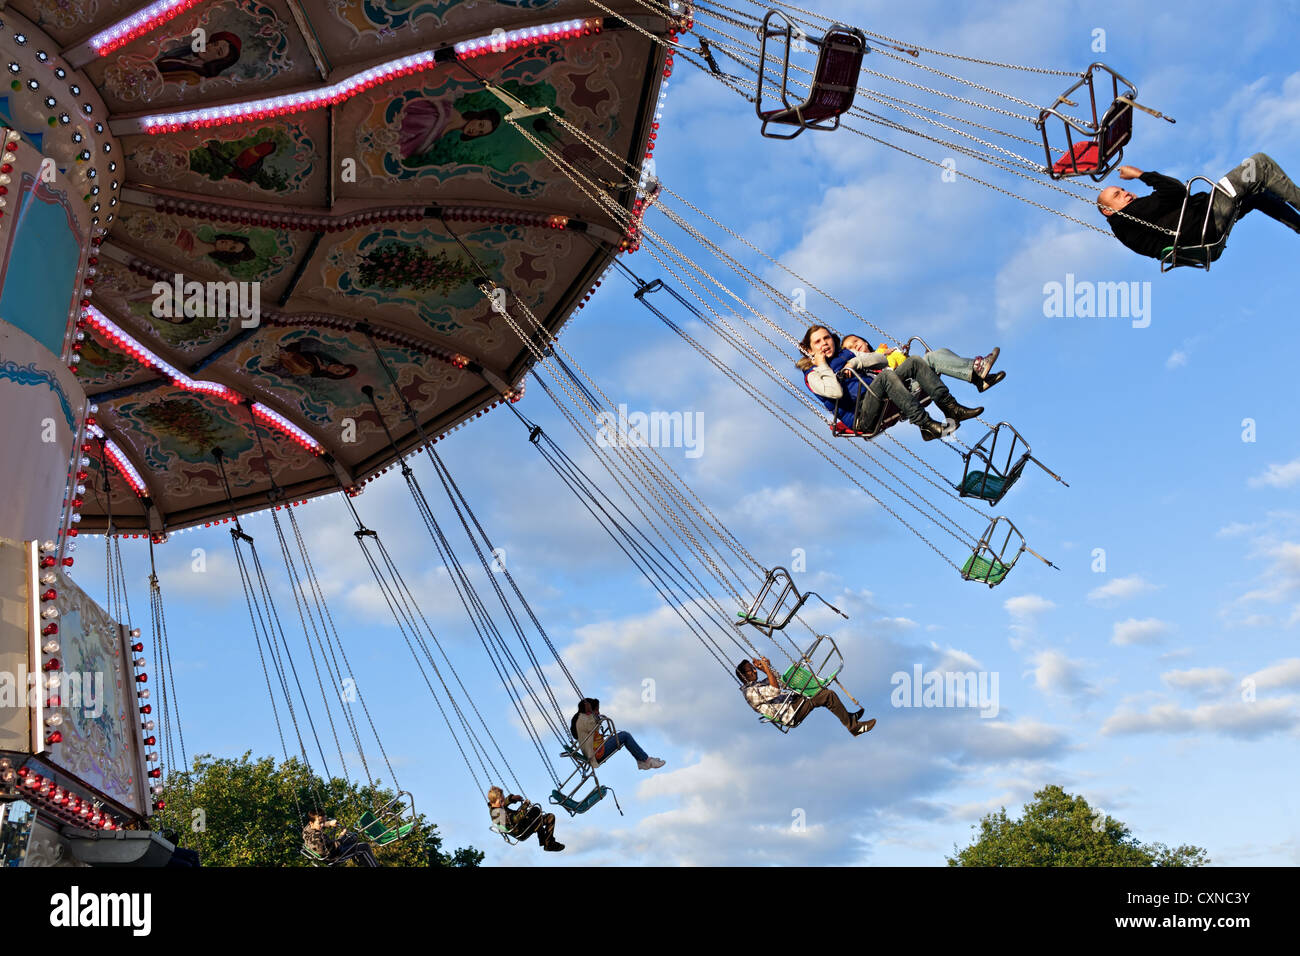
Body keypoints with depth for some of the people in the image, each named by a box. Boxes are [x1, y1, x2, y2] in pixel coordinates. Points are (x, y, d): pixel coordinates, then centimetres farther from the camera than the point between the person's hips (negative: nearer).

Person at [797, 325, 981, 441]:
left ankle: (951, 407, -19)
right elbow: (836, 391, -15)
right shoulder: (812, 375, 7)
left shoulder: (845, 353, 28)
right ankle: (925, 425, -40)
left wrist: (855, 362, 3)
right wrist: (822, 366, -5)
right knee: (885, 375, -34)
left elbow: (881, 359, 17)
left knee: (914, 362, -9)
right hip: (861, 417, -7)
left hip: (881, 400, 7)